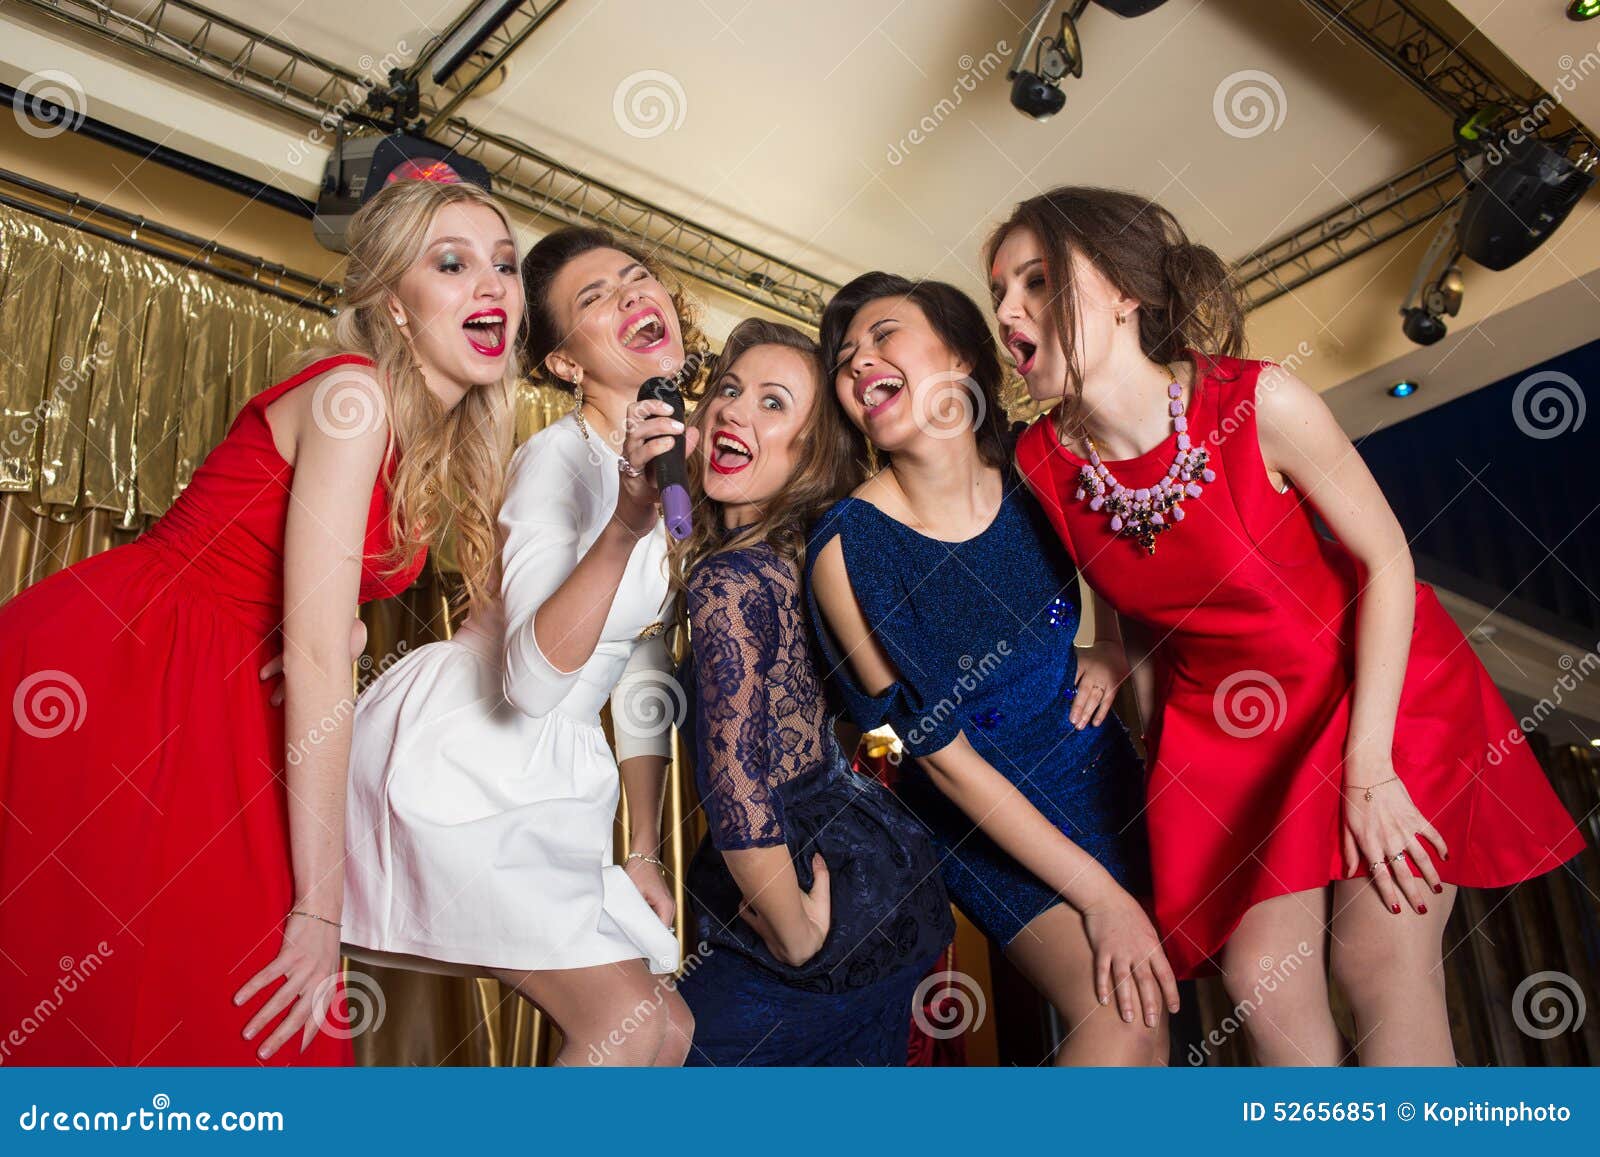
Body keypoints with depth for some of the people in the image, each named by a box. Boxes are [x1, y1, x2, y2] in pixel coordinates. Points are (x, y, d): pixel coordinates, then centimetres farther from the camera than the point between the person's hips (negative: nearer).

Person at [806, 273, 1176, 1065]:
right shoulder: (847, 549, -18)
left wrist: (1109, 655, -7)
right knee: (1125, 1013, -20)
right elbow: (941, 754, -16)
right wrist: (1098, 893, -18)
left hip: (1104, 771, 5)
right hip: (989, 816, -5)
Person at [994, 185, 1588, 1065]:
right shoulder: (1041, 464, -13)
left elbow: (1386, 561, -14)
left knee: (1382, 964, -9)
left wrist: (1369, 769, -17)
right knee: (1263, 981, -5)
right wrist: (1162, 780, 6)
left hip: (1376, 684, -2)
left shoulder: (1259, 403, -24)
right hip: (1220, 720, 3)